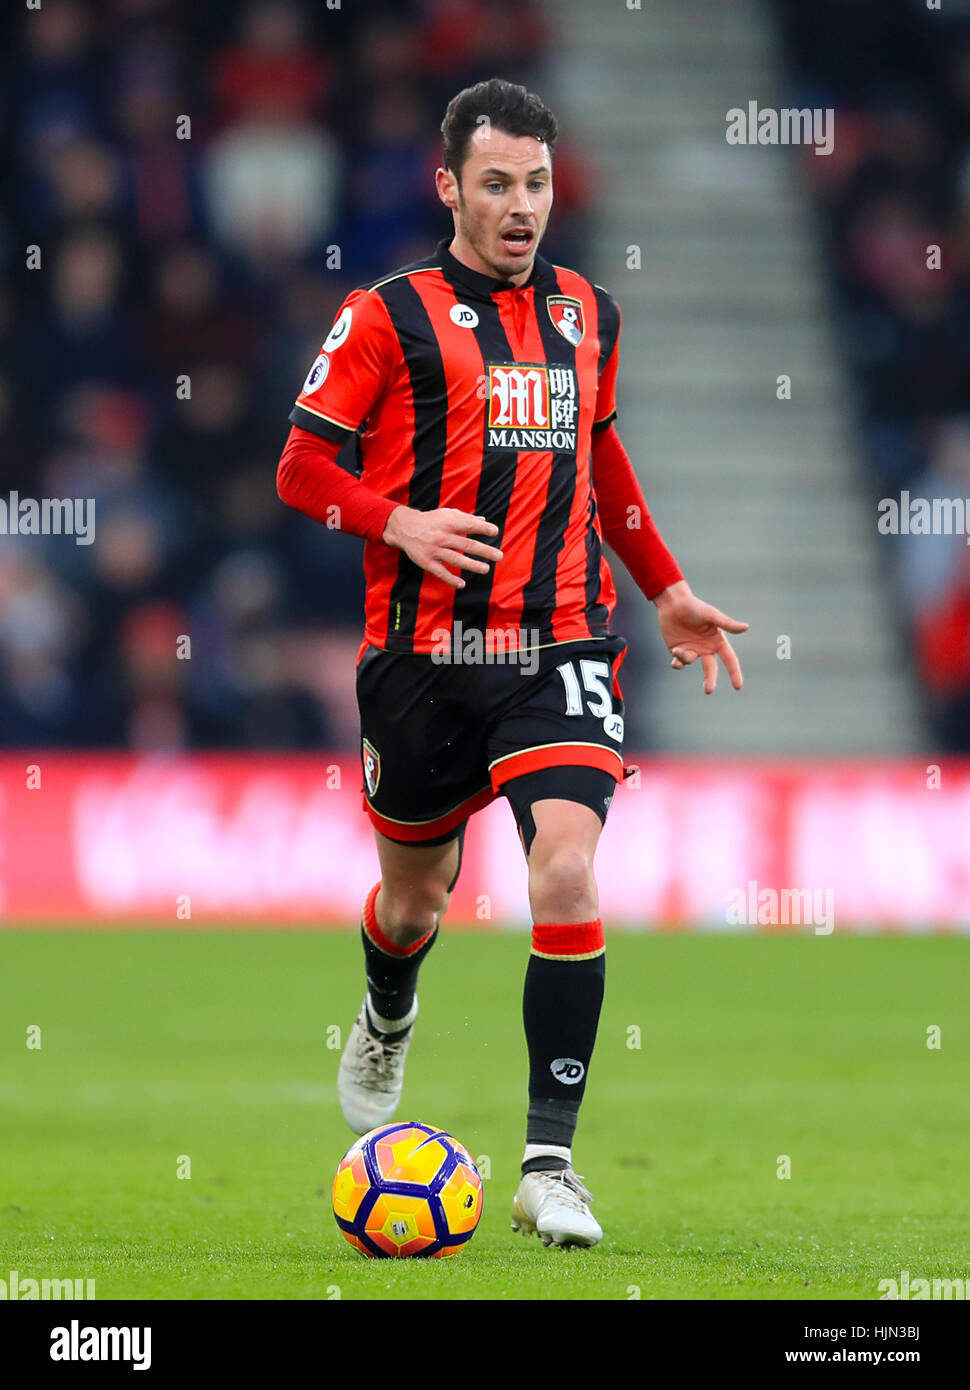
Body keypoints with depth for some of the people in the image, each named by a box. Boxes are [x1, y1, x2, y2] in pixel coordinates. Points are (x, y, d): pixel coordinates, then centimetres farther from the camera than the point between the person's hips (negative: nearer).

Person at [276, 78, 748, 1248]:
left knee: (567, 876, -19)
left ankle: (550, 1164, -17)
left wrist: (667, 591, 27)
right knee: (416, 895, 14)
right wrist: (402, 523, -20)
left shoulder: (586, 316, 10)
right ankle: (386, 1027, 52)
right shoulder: (390, 317, -4)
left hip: (559, 650, 2)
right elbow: (302, 469, -3)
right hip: (426, 656, -2)